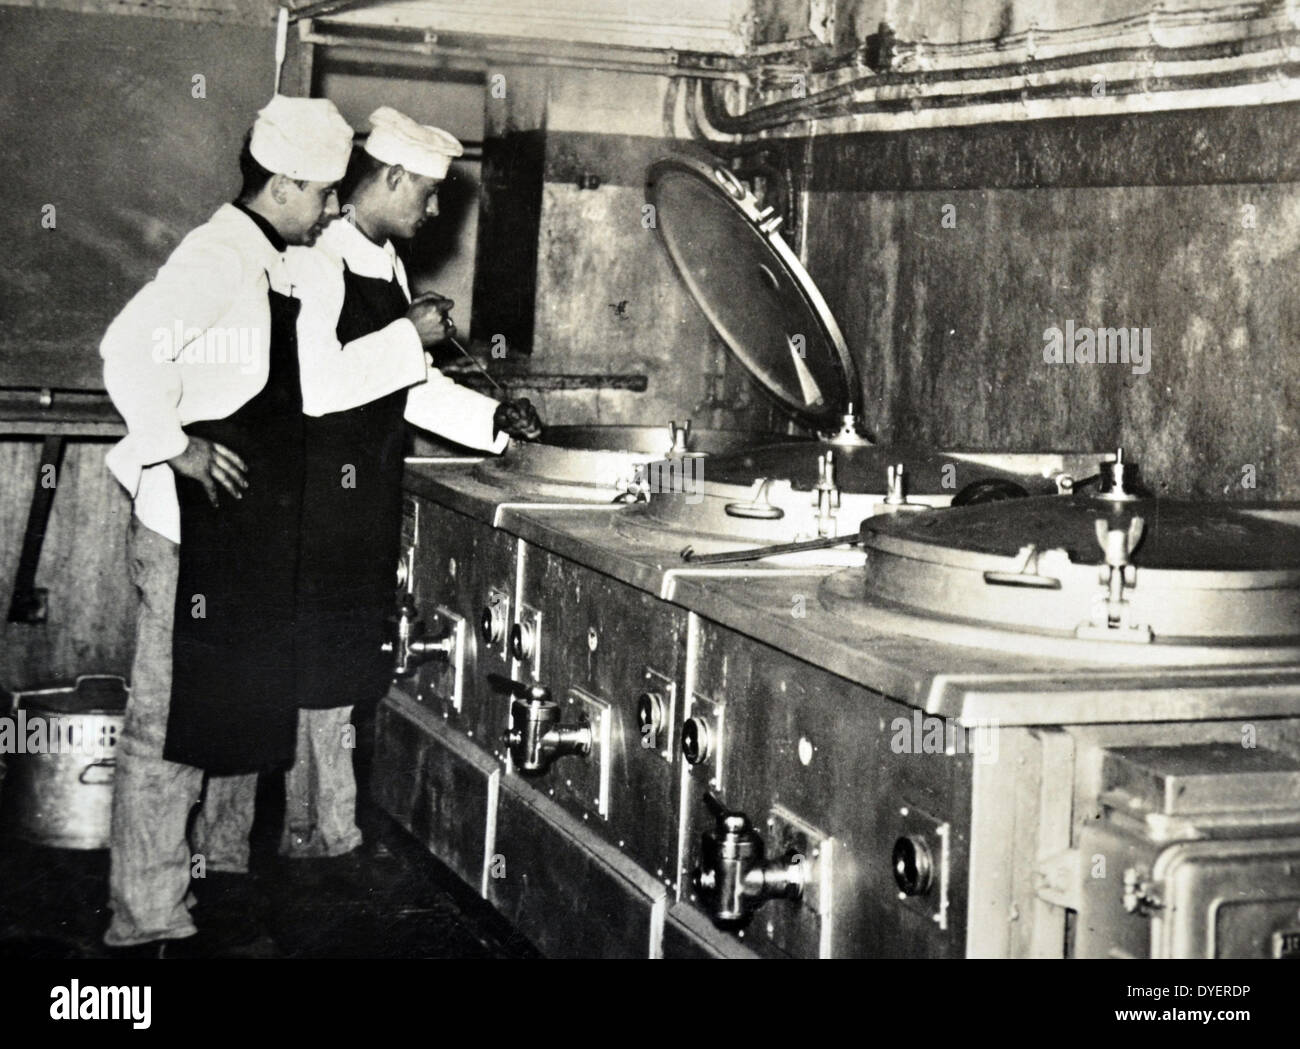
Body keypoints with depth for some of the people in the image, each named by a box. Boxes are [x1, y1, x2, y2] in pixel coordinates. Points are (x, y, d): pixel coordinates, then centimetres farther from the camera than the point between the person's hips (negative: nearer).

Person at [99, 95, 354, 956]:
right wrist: (175, 447, -21)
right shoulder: (217, 256, -15)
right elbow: (129, 350, -26)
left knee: (249, 703, 18)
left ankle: (224, 868, 33)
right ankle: (151, 920, 3)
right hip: (197, 528, -10)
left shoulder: (273, 267, 14)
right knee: (174, 722, -4)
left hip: (255, 528, 10)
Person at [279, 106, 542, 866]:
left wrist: (492, 418, 7)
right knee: (323, 668, -1)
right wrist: (410, 337, -19)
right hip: (321, 496, -9)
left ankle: (307, 836, 24)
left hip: (371, 497, 10)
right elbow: (315, 384, -26)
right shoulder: (318, 261, -16)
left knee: (358, 666, 13)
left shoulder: (386, 263, 14)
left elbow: (406, 388, 19)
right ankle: (334, 840, 9)